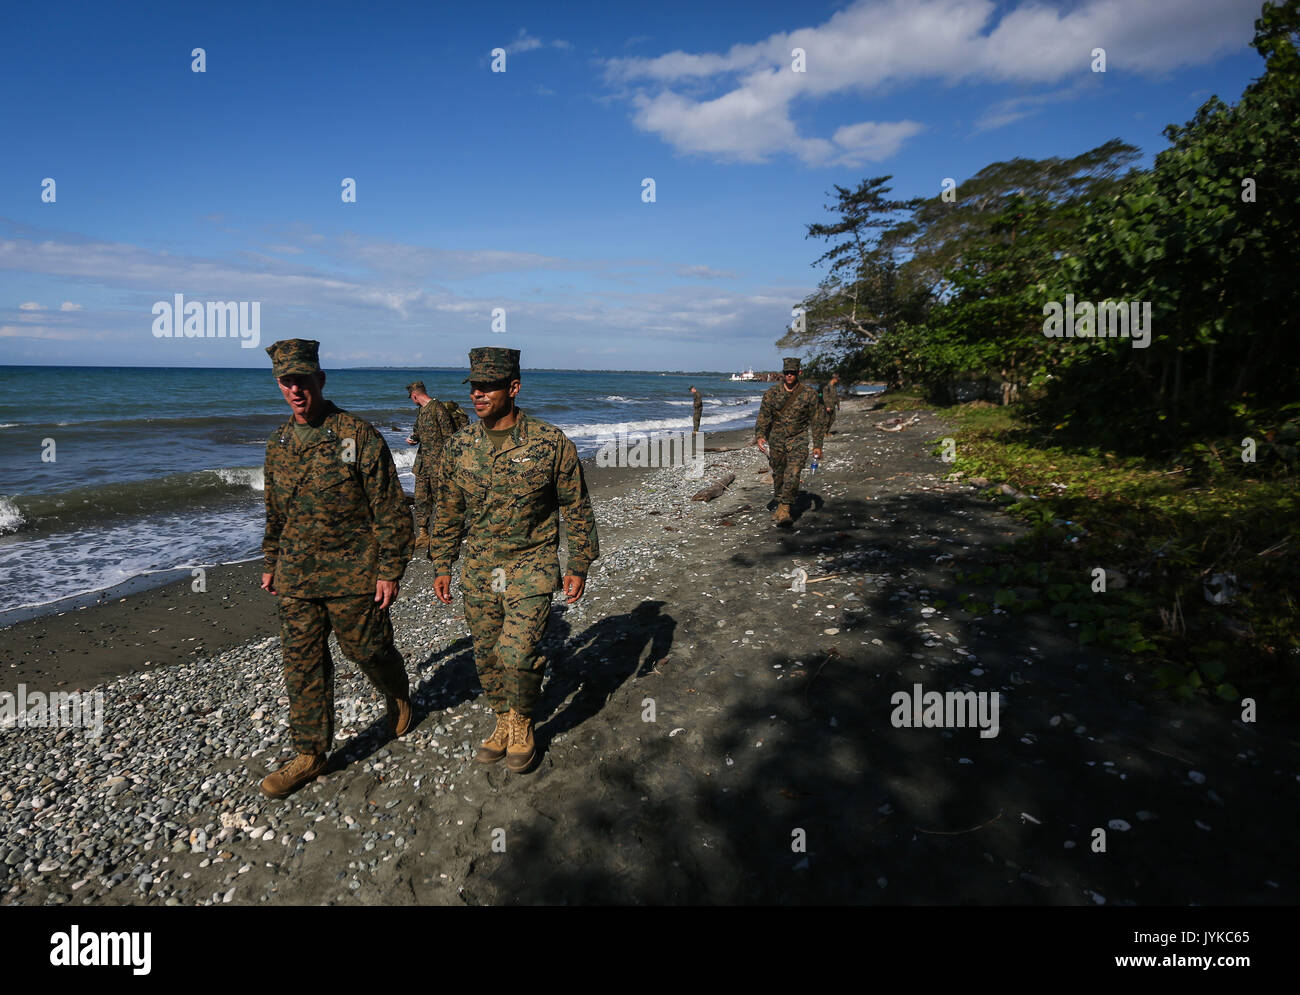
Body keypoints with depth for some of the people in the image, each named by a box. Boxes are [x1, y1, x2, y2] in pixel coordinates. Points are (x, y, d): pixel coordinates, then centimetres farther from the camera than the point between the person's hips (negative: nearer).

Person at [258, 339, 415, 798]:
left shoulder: (359, 437, -12)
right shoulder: (279, 443, 7)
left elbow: (391, 510, -11)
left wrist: (390, 570, -13)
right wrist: (271, 563, 21)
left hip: (353, 574, -5)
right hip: (296, 578, 5)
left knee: (368, 649, 9)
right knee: (302, 662, 8)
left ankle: (399, 697, 42)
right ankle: (310, 754, 22)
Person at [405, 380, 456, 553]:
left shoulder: (438, 407, -12)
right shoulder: (422, 410, 15)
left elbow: (448, 436, -14)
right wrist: (412, 439, 5)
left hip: (437, 461, -8)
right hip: (422, 461, 8)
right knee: (421, 498, 7)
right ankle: (424, 533, 12)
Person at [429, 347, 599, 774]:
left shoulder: (551, 444, -10)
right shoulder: (459, 447, 1)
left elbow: (576, 508, -3)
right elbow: (448, 511, 11)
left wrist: (579, 566, -2)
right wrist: (442, 566, 11)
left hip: (532, 567, -4)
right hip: (478, 570, 4)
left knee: (517, 654, -13)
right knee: (486, 656, 12)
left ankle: (522, 724, 16)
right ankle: (503, 722, 36)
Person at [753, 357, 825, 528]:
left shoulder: (809, 394, -4)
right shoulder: (771, 393, 0)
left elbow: (817, 420, 1)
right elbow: (763, 416, 4)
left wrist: (817, 445, -1)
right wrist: (760, 435, -11)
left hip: (798, 439, -2)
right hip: (776, 439, 2)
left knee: (792, 474, -16)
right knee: (778, 475, 11)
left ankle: (784, 509, -15)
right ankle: (780, 504, 30)